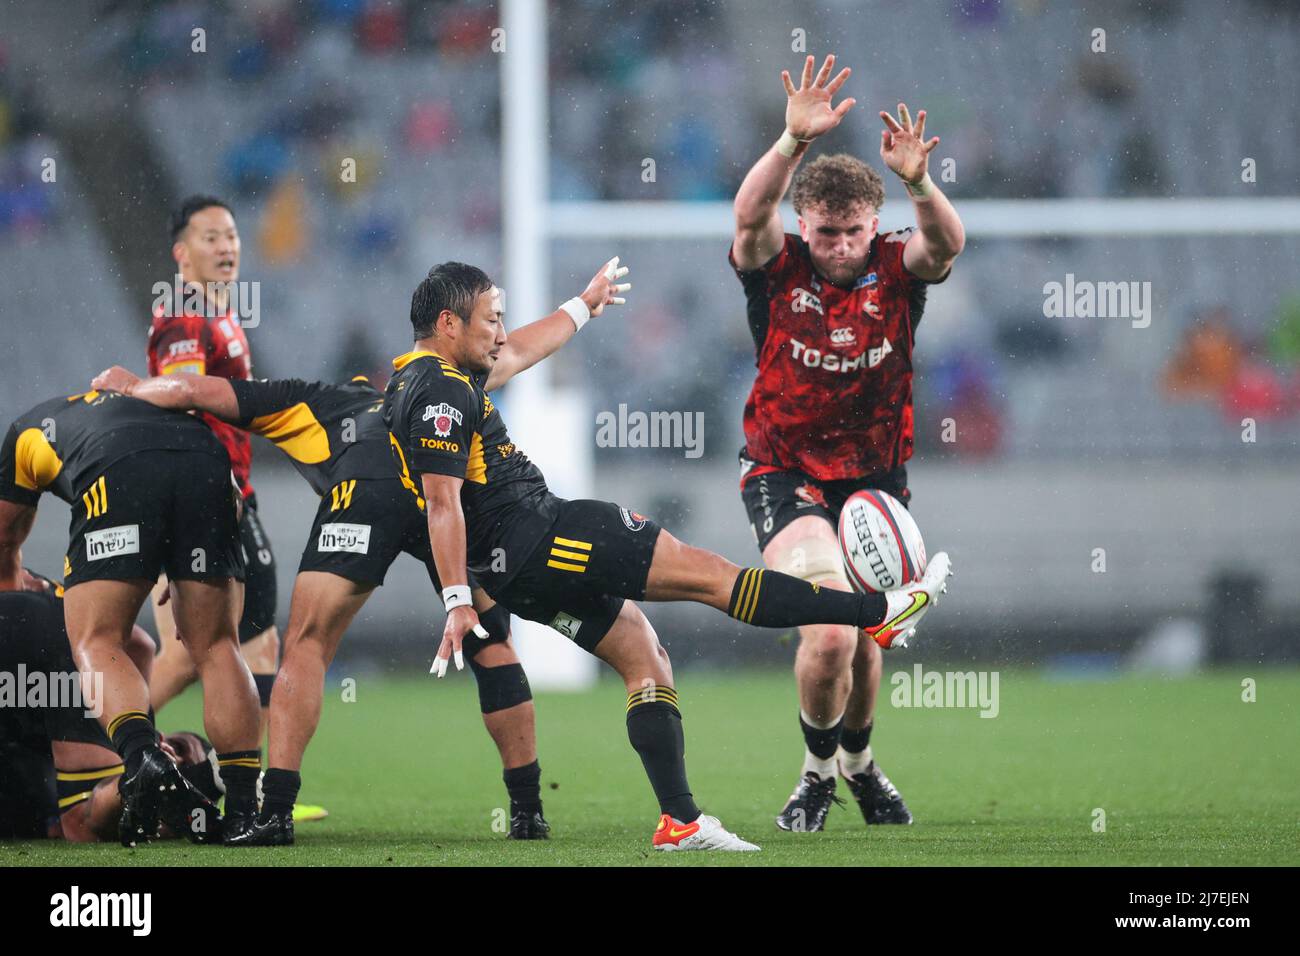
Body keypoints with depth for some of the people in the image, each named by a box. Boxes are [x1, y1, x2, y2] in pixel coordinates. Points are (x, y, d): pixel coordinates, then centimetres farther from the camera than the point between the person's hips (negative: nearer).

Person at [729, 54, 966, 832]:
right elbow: (750, 216, -30)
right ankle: (818, 770, 3)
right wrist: (794, 142, -46)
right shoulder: (778, 269, -9)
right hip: (785, 476, -3)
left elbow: (947, 243, -26)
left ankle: (859, 761, 38)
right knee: (830, 630, -21)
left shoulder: (896, 269, -6)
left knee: (866, 642, 8)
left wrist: (918, 183, -47)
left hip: (876, 477, 3)